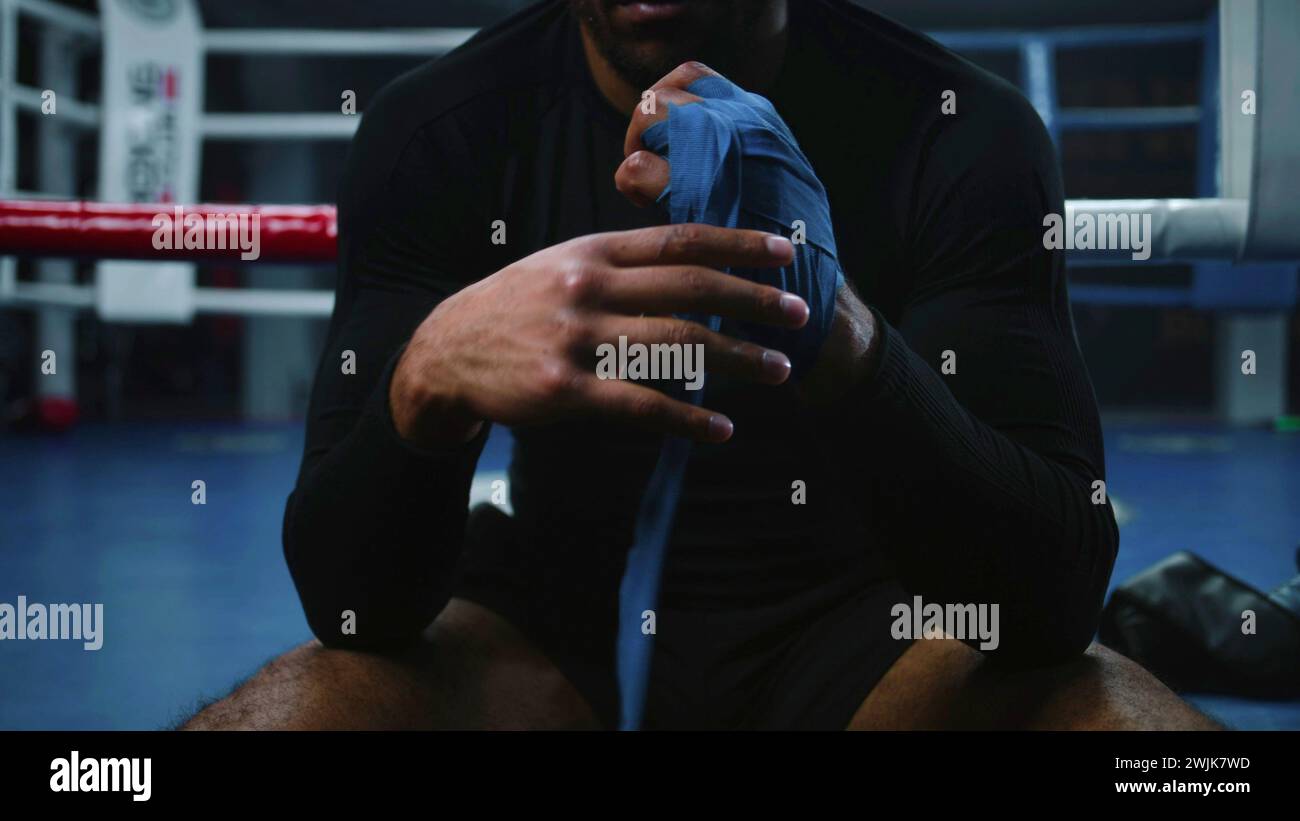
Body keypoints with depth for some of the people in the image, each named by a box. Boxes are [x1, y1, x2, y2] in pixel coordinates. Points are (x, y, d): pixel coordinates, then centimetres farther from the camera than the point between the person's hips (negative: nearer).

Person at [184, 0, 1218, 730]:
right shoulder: (437, 132, -9)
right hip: (557, 620, 2)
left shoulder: (964, 129, -12)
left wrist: (841, 332, -37)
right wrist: (431, 377, -36)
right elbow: (348, 599, -14)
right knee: (252, 721, -23)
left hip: (864, 623, -1)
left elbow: (1059, 593, -20)